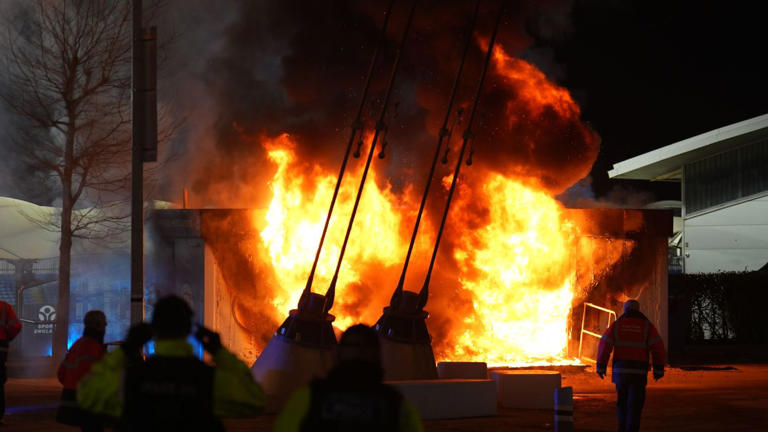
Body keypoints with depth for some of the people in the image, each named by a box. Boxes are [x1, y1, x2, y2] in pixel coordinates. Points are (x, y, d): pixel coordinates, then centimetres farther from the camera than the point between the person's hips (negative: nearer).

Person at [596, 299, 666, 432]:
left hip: (620, 370, 2)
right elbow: (658, 348, -7)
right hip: (639, 371, -2)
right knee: (634, 404, 0)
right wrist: (658, 369, -1)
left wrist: (601, 366, 3)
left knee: (622, 401, 18)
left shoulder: (616, 325, 5)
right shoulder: (647, 326, 2)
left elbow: (604, 345, -3)